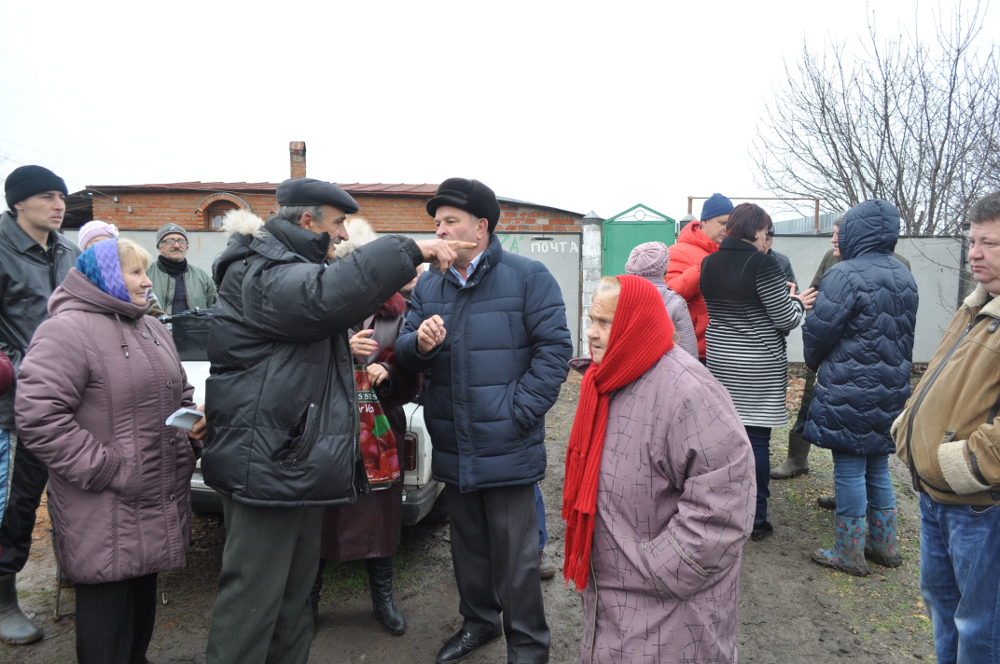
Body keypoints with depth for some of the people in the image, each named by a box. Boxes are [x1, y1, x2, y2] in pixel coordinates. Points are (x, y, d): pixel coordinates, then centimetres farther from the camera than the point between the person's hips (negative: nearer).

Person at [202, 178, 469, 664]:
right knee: (252, 600, -2)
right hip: (266, 464, -11)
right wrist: (410, 251, -33)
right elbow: (324, 296, -37)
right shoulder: (260, 272, -15)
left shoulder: (289, 266, 20)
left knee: (294, 592, 19)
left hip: (300, 460, 11)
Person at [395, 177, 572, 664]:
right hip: (452, 447, 5)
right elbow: (405, 354, 8)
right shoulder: (428, 286, 9)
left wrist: (519, 413, -16)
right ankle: (478, 620, 41)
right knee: (467, 543, 21)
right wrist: (418, 343, -16)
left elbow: (554, 349, -11)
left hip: (506, 448, -5)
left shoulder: (527, 277, -8)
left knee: (514, 554, 6)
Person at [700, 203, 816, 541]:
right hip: (759, 365, -6)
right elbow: (785, 320, -12)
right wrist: (798, 303, 10)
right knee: (756, 438, 2)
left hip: (720, 359, 6)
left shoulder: (709, 264, 5)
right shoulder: (762, 264, -15)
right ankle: (756, 518, 10)